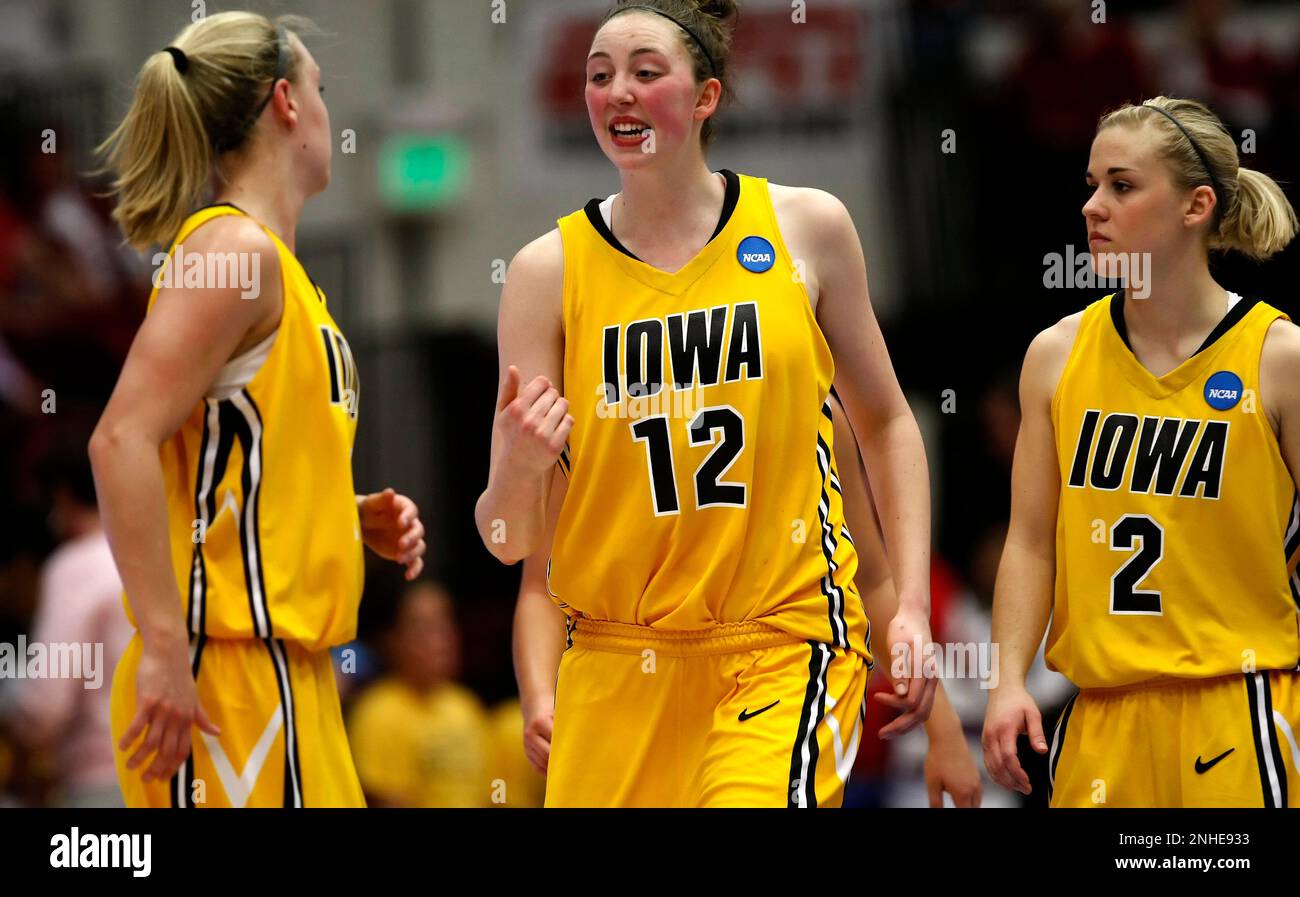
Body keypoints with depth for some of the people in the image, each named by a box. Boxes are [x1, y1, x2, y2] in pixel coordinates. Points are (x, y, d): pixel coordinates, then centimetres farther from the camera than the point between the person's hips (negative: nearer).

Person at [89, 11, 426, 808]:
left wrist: (356, 517, 9)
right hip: (228, 675, -10)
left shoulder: (268, 263, 17)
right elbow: (122, 440, -22)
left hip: (288, 674, 10)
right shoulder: (234, 248, -11)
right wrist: (164, 647, -25)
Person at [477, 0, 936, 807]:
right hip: (618, 668, 2)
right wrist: (518, 468, -22)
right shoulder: (550, 270, 1)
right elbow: (511, 541, 0)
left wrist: (914, 604, 5)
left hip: (786, 646, -2)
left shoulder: (807, 227, 3)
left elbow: (886, 423, 15)